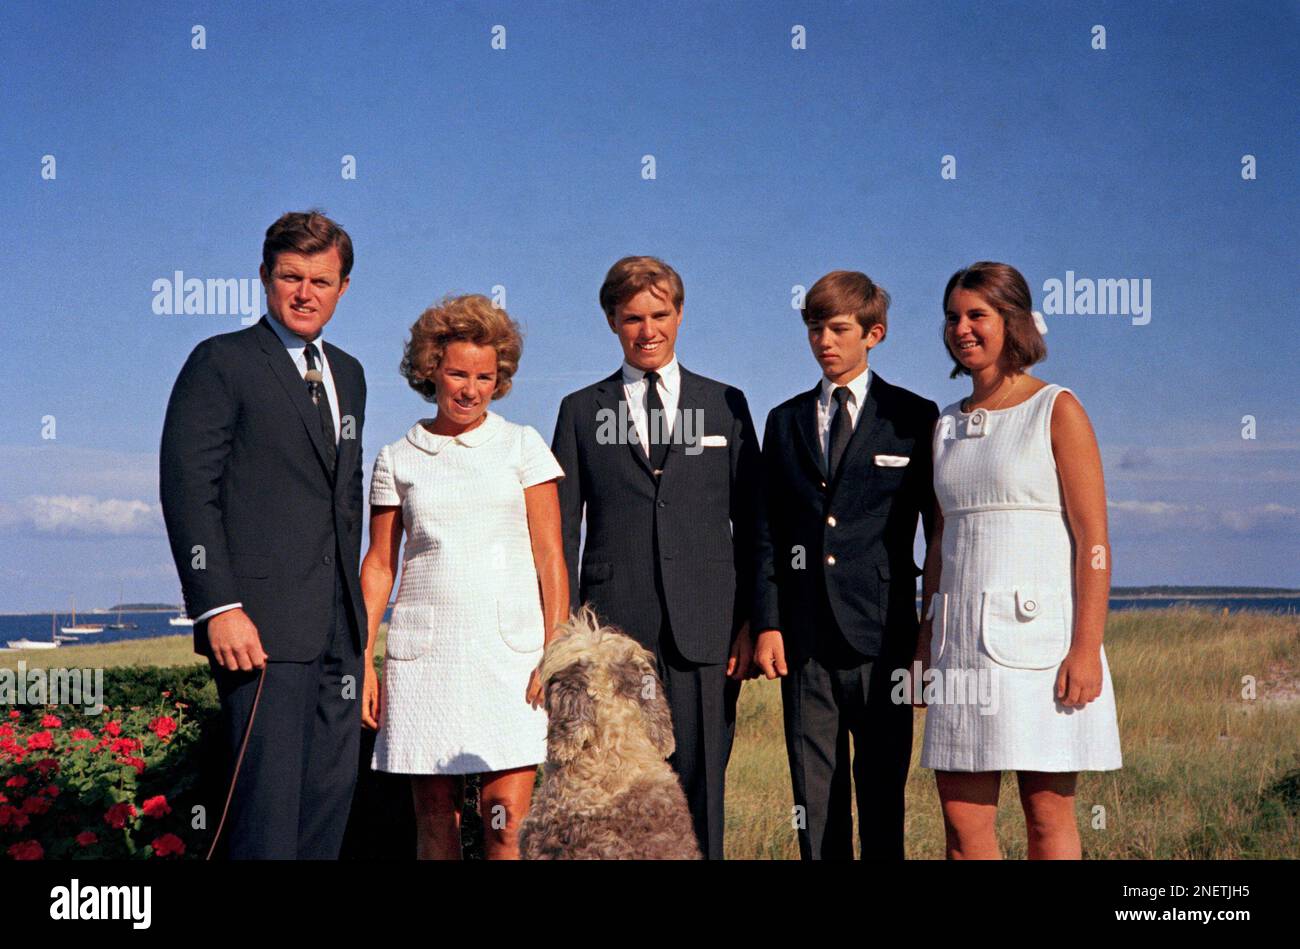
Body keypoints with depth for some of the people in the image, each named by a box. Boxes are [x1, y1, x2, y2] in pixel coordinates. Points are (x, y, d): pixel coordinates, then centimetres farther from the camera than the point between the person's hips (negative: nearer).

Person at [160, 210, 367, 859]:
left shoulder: (348, 373, 19)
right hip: (261, 623, -7)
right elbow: (187, 489, -10)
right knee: (270, 796, -8)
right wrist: (219, 608, -18)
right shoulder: (222, 362, -3)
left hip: (337, 628, 7)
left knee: (332, 792, 8)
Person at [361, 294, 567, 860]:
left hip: (510, 652, -1)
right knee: (434, 817, 5)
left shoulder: (523, 446, 6)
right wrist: (362, 660, 4)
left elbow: (550, 557, 3)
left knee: (509, 820, -9)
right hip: (424, 654, 2)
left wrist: (556, 656, -6)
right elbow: (379, 565, 12)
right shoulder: (397, 460, 10)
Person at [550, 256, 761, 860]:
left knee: (699, 790, 0)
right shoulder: (581, 412, 11)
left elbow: (750, 524, 11)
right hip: (612, 628, 0)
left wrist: (751, 622, 3)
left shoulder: (726, 405, 12)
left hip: (704, 629, 0)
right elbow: (562, 531, 9)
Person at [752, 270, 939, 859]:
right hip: (804, 639, 3)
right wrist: (767, 623, 2)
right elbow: (768, 533, 11)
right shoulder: (786, 421, 14)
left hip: (882, 634, -3)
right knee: (814, 792, 5)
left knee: (882, 789, 2)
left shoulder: (914, 418, 4)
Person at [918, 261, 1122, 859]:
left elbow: (1093, 541, -7)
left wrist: (1086, 648, -15)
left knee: (1048, 814, 0)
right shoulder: (948, 426, 15)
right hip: (963, 639, 5)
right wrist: (928, 638, 14)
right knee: (962, 816, 3)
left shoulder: (1056, 411, -2)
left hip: (1039, 632, -5)